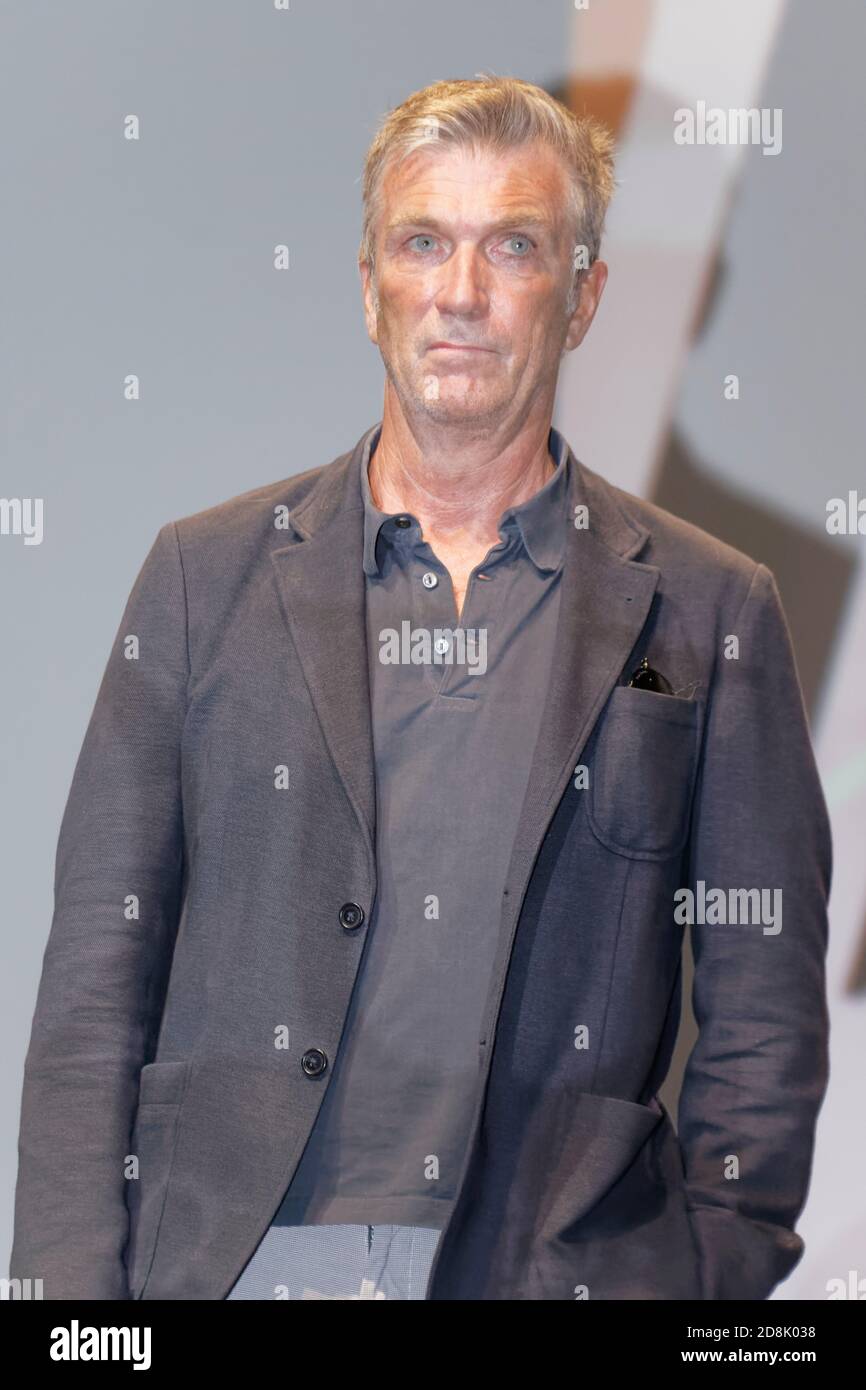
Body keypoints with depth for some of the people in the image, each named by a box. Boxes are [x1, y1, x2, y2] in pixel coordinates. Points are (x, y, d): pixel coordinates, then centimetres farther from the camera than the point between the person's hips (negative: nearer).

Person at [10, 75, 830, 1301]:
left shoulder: (712, 611, 6)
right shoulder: (207, 573, 8)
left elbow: (763, 1007, 6)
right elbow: (99, 969, 6)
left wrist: (717, 1276, -3)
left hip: (568, 1262, 0)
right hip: (231, 1257, 1)